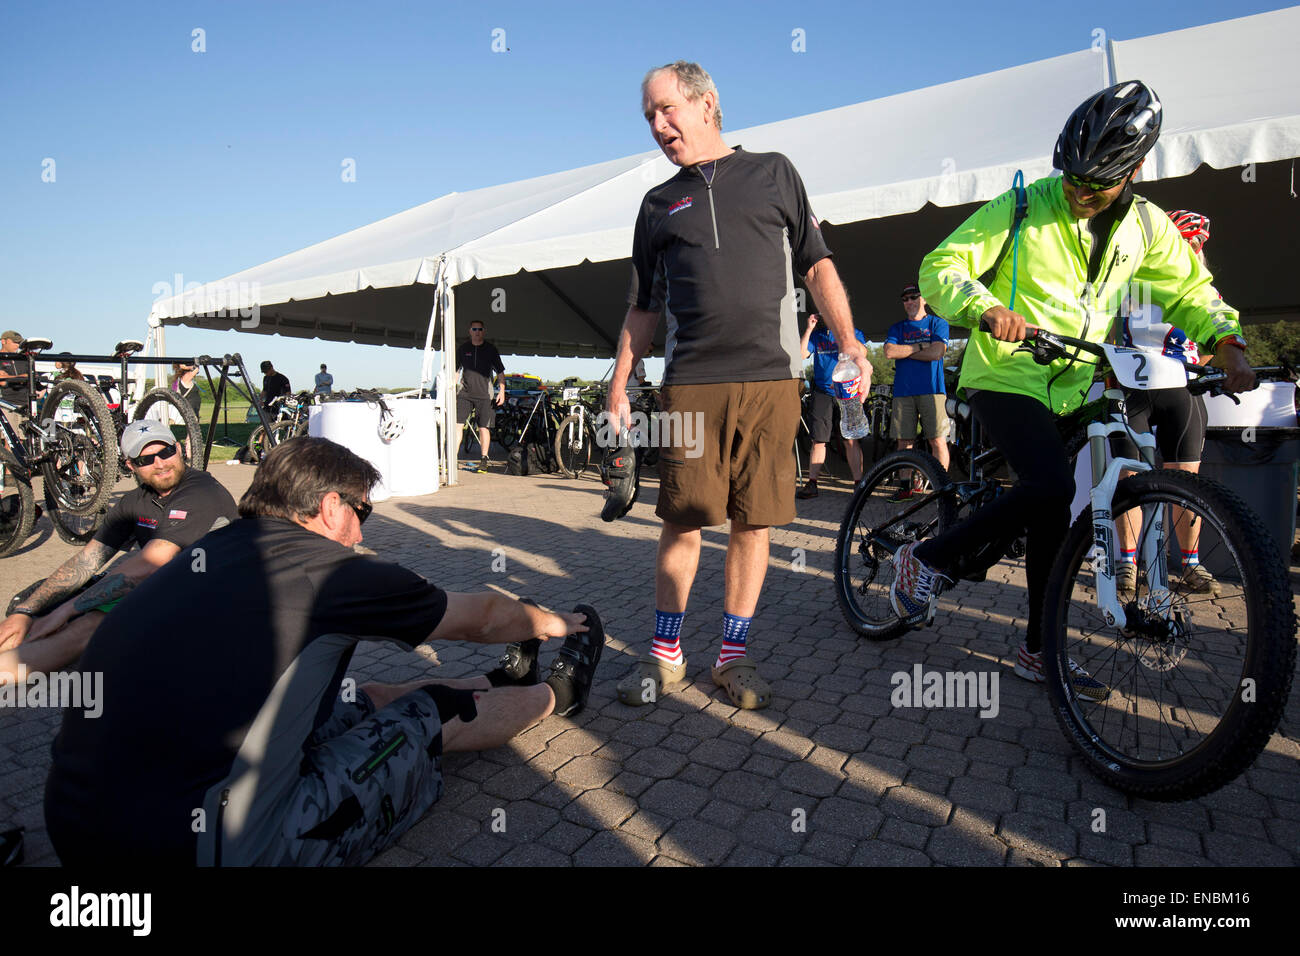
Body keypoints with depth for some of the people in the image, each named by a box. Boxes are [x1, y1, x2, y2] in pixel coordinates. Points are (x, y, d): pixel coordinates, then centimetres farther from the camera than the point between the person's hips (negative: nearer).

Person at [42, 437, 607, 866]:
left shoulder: (212, 551, 8)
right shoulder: (329, 570, -12)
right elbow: (479, 618, 5)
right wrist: (550, 623, 26)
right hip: (212, 848, -7)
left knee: (353, 700, 21)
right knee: (439, 715, 7)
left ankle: (502, 682, 39)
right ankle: (557, 693, 32)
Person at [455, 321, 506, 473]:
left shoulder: (490, 349, 4)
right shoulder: (463, 349, 9)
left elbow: (500, 372, 6)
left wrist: (502, 390, -3)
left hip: (484, 394, -2)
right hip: (465, 393, 2)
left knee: (484, 428, -2)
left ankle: (483, 460, 8)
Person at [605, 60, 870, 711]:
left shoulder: (773, 173, 15)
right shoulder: (659, 204, 18)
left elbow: (817, 265, 12)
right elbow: (643, 307, 19)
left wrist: (849, 340, 1)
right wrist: (619, 385, 12)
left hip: (769, 376, 0)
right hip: (689, 383, 1)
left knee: (753, 520, 1)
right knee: (682, 518, -1)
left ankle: (733, 655, 15)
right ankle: (665, 653, 14)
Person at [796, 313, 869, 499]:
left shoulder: (853, 333, 8)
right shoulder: (817, 335, 14)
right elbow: (801, 354, 1)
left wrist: (865, 388, -9)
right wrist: (809, 329, -4)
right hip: (823, 394, 2)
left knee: (850, 440, -5)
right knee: (818, 440, 1)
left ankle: (859, 483, 1)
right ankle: (811, 484, 6)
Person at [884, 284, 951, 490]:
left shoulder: (938, 323, 11)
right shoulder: (897, 328, 18)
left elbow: (936, 353, -5)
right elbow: (889, 352, 0)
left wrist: (904, 351, 0)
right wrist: (921, 346, -3)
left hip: (931, 390, -2)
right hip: (903, 390, 3)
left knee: (938, 441, -9)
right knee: (904, 442, 1)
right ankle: (906, 486, 8)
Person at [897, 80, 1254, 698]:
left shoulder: (1146, 228, 7)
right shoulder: (1022, 207, -7)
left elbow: (1190, 289, 18)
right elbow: (940, 268, -12)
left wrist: (1228, 344, 1)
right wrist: (986, 308, -32)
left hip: (1069, 390, 6)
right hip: (1004, 377, -6)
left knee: (1052, 510, 8)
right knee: (1053, 488, -29)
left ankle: (1039, 650, 21)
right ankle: (928, 559, -11)